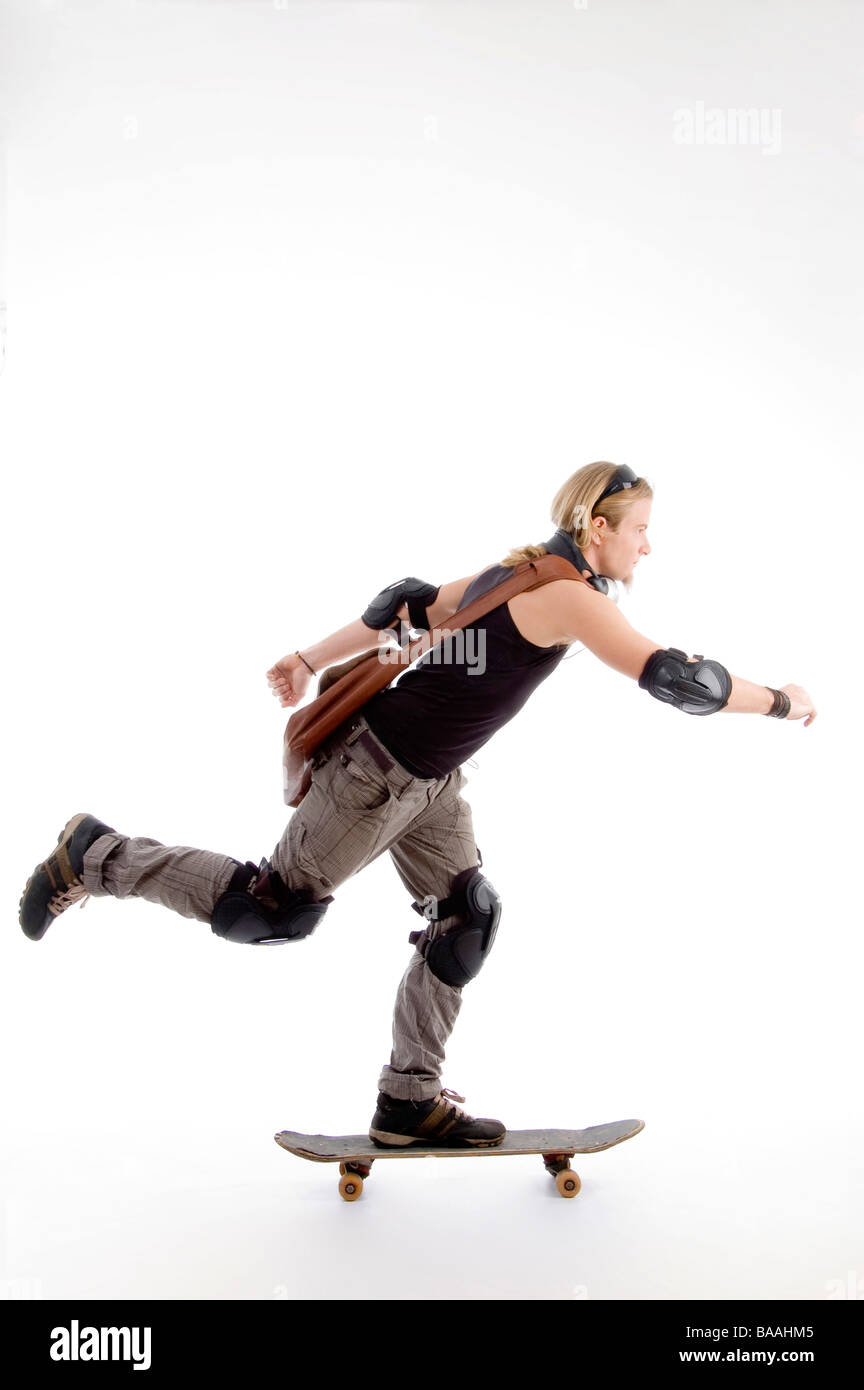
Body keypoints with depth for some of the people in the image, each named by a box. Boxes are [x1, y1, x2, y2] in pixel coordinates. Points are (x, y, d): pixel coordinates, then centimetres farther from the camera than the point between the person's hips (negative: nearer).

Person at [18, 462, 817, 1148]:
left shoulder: (516, 573, 10)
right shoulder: (568, 593, -19)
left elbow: (407, 608, 11)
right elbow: (674, 677, -22)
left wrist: (313, 661, 14)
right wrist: (782, 703, -8)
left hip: (429, 779, 10)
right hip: (379, 770, -10)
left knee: (469, 914, 8)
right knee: (271, 911, 2)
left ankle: (410, 1099, 16)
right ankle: (97, 858, 17)